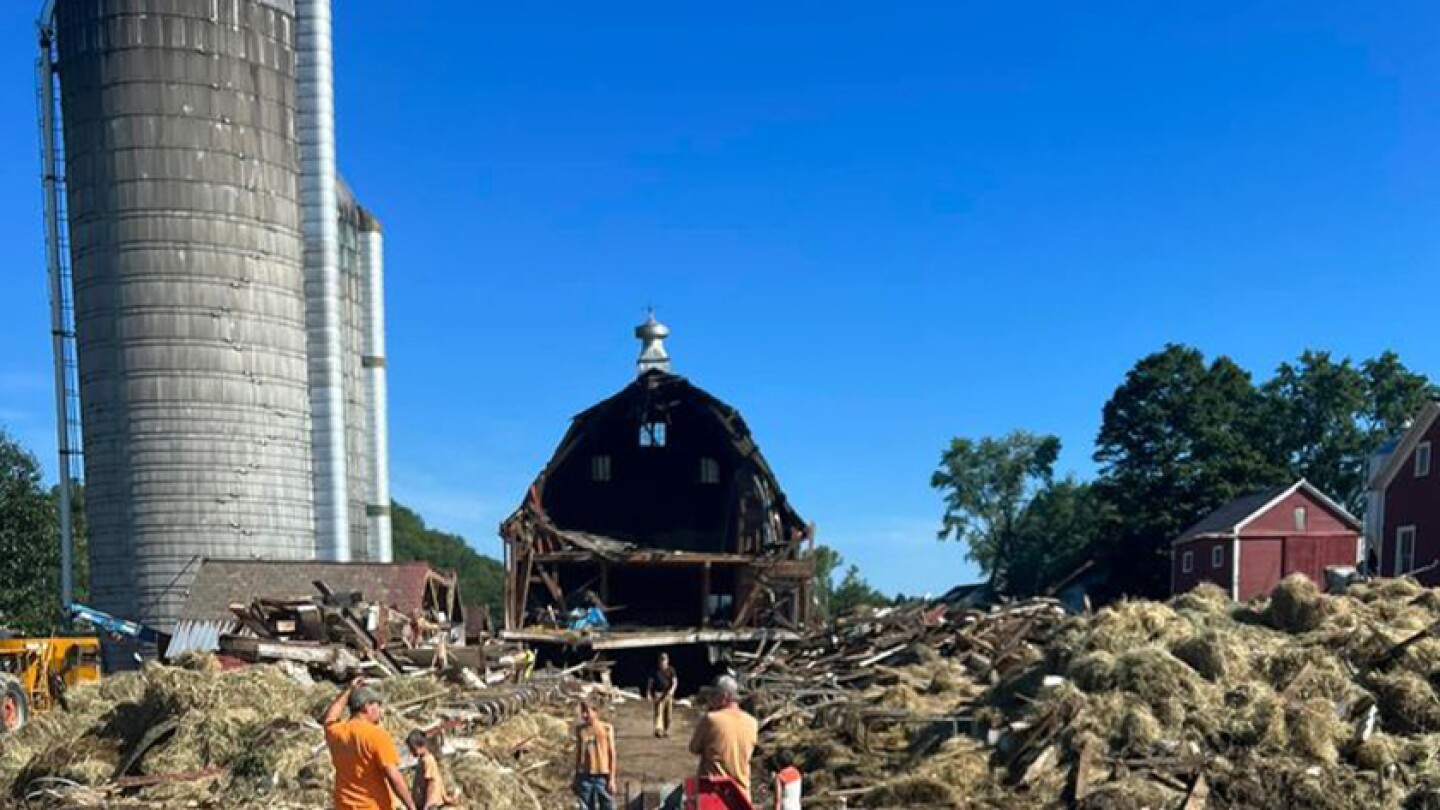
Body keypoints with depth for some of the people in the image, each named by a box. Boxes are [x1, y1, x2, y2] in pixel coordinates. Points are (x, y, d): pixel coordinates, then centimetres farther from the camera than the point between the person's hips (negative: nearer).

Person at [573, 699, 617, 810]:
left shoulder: (606, 728, -1)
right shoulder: (580, 729, 8)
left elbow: (612, 754, 0)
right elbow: (578, 753, 14)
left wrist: (612, 778, -6)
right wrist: (576, 778, 12)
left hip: (603, 776, -3)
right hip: (584, 777, 3)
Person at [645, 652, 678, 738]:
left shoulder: (671, 670, 7)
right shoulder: (656, 670, 7)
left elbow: (675, 682, 1)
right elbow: (650, 682, 10)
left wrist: (672, 690, -17)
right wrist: (648, 693, 2)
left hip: (668, 694, 2)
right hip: (658, 694, -2)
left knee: (668, 714, 5)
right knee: (659, 712, -17)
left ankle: (666, 731, 19)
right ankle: (658, 729, -30)